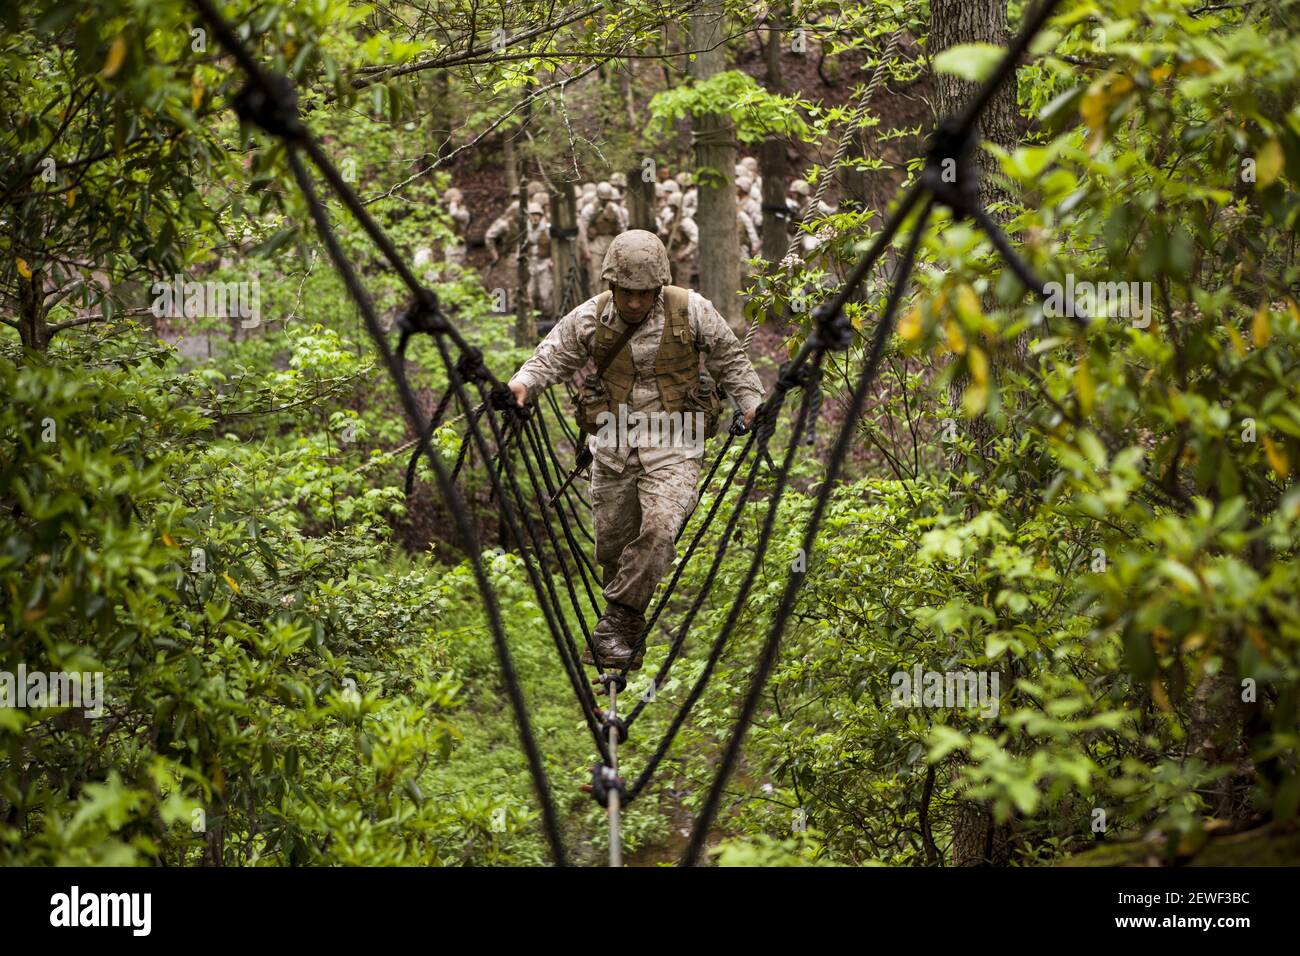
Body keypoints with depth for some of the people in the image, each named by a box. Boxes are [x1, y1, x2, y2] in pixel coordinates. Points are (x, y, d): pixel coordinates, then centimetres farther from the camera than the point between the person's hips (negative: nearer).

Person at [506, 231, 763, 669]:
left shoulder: (691, 311, -5)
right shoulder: (590, 318, -1)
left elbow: (730, 360, 7)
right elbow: (551, 357, 2)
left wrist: (751, 404, -2)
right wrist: (521, 384, -17)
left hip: (671, 447, -3)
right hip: (613, 448, 3)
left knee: (659, 527, -26)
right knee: (612, 547, 7)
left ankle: (616, 624, -16)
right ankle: (626, 646, 26)